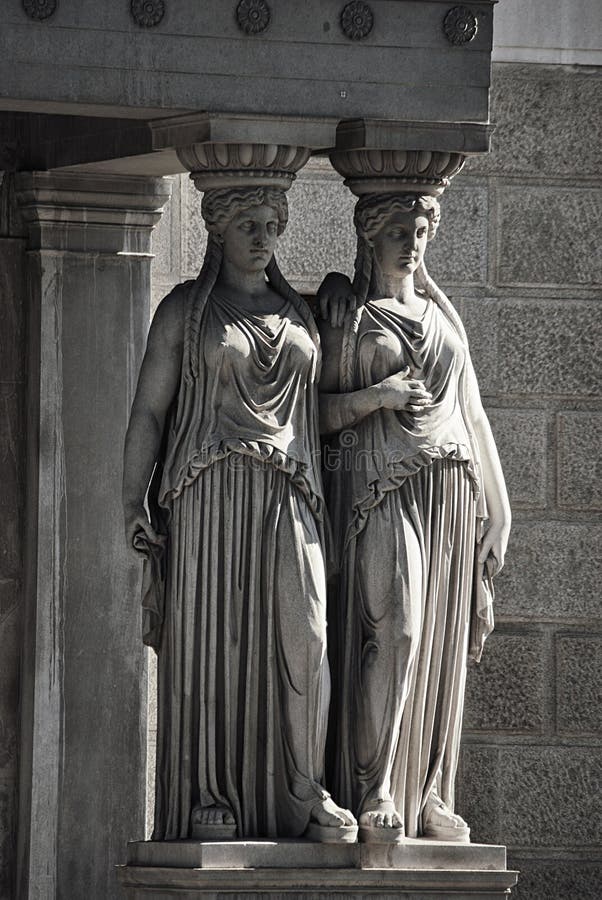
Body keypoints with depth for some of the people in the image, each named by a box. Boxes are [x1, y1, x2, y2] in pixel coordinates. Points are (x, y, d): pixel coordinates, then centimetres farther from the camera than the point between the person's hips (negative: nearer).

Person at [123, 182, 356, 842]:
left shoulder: (299, 315, 18)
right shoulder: (184, 310, 7)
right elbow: (149, 409, 3)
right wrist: (132, 504, -5)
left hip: (286, 498, 3)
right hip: (207, 493, -3)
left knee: (301, 636, -11)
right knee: (206, 641, -5)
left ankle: (303, 792, -6)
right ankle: (209, 799, -1)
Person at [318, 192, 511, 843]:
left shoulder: (441, 313, 18)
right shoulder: (343, 313, 3)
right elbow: (316, 412, 1)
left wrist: (485, 514, 16)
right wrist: (376, 397, -15)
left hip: (447, 490, 5)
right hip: (379, 489, -5)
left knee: (438, 644, 3)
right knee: (392, 628, -20)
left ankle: (427, 798, 6)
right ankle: (375, 797, -22)